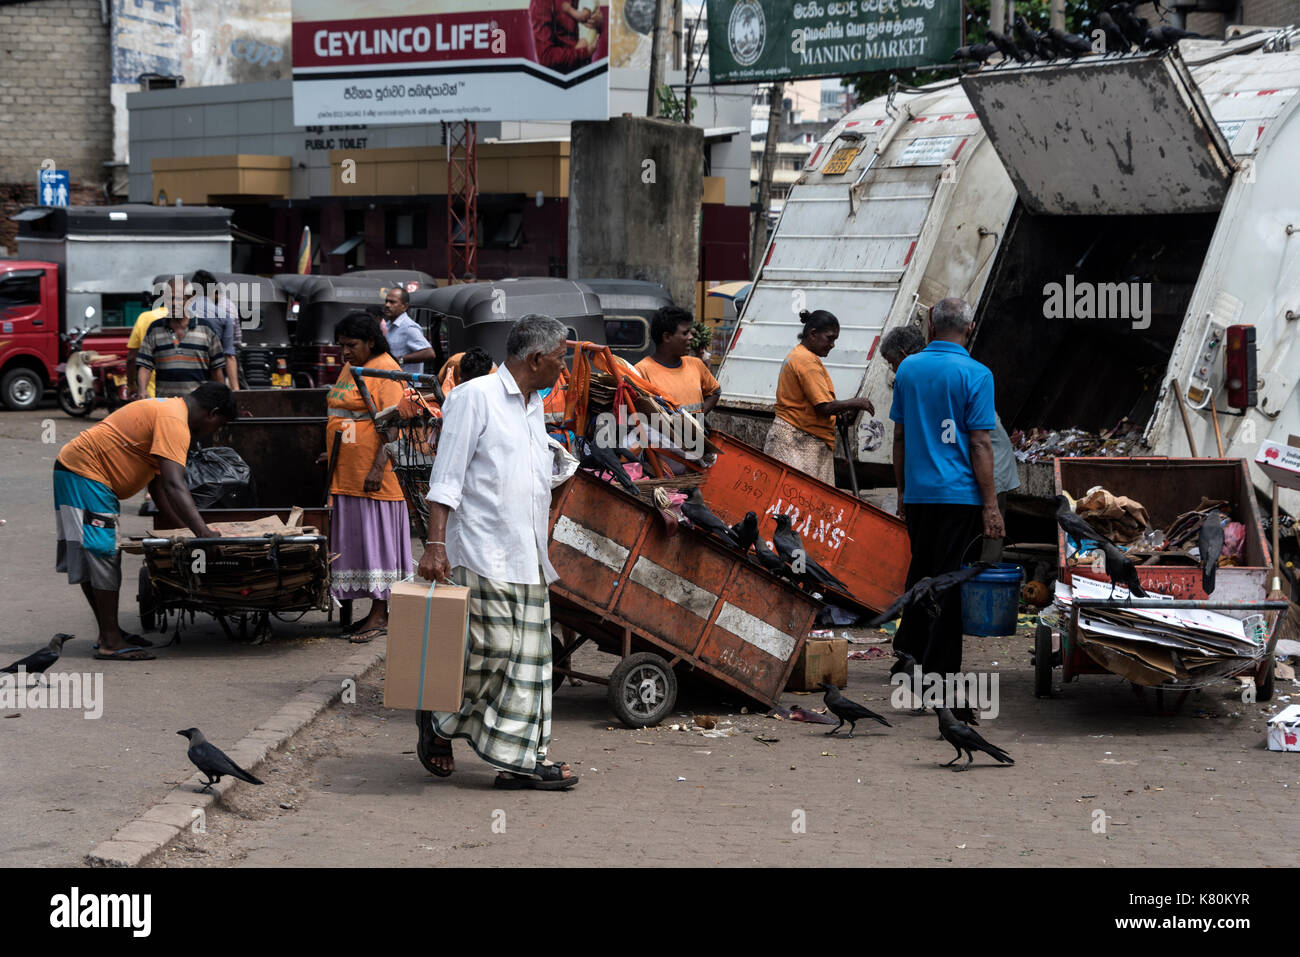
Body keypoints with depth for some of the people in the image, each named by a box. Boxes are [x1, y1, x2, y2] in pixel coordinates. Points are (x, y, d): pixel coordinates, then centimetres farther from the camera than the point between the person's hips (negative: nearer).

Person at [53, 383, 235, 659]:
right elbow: (174, 485, -29)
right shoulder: (174, 422, -17)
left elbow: (157, 478, 21)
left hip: (73, 470, 11)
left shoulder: (165, 410, 17)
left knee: (88, 558, 15)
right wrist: (203, 532, -35)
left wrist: (175, 522, 20)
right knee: (103, 554, -12)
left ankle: (109, 634, 22)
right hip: (84, 472, -11)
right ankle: (111, 643, -12)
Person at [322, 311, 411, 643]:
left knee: (376, 537, -5)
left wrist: (378, 467, -22)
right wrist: (332, 452, 20)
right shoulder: (349, 368, 16)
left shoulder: (386, 371, -11)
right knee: (355, 538, 9)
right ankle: (375, 613, 14)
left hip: (373, 475, -9)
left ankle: (380, 616, -1)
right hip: (346, 473, 9)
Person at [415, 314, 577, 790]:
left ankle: (519, 759, 7)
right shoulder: (475, 397, -7)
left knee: (529, 657, 4)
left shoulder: (534, 406, 19)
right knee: (491, 651, -11)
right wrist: (435, 544, -18)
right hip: (483, 554, -9)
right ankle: (438, 722, 12)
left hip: (527, 556, 9)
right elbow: (446, 479, -11)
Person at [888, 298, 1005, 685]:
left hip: (918, 492, 5)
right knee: (952, 580, 0)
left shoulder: (907, 369, 5)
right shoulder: (975, 374, -10)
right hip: (960, 494, -5)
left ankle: (908, 652, 23)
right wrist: (990, 505, -11)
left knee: (920, 571, 19)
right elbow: (980, 444, -13)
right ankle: (939, 669, 0)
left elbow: (899, 435, 10)